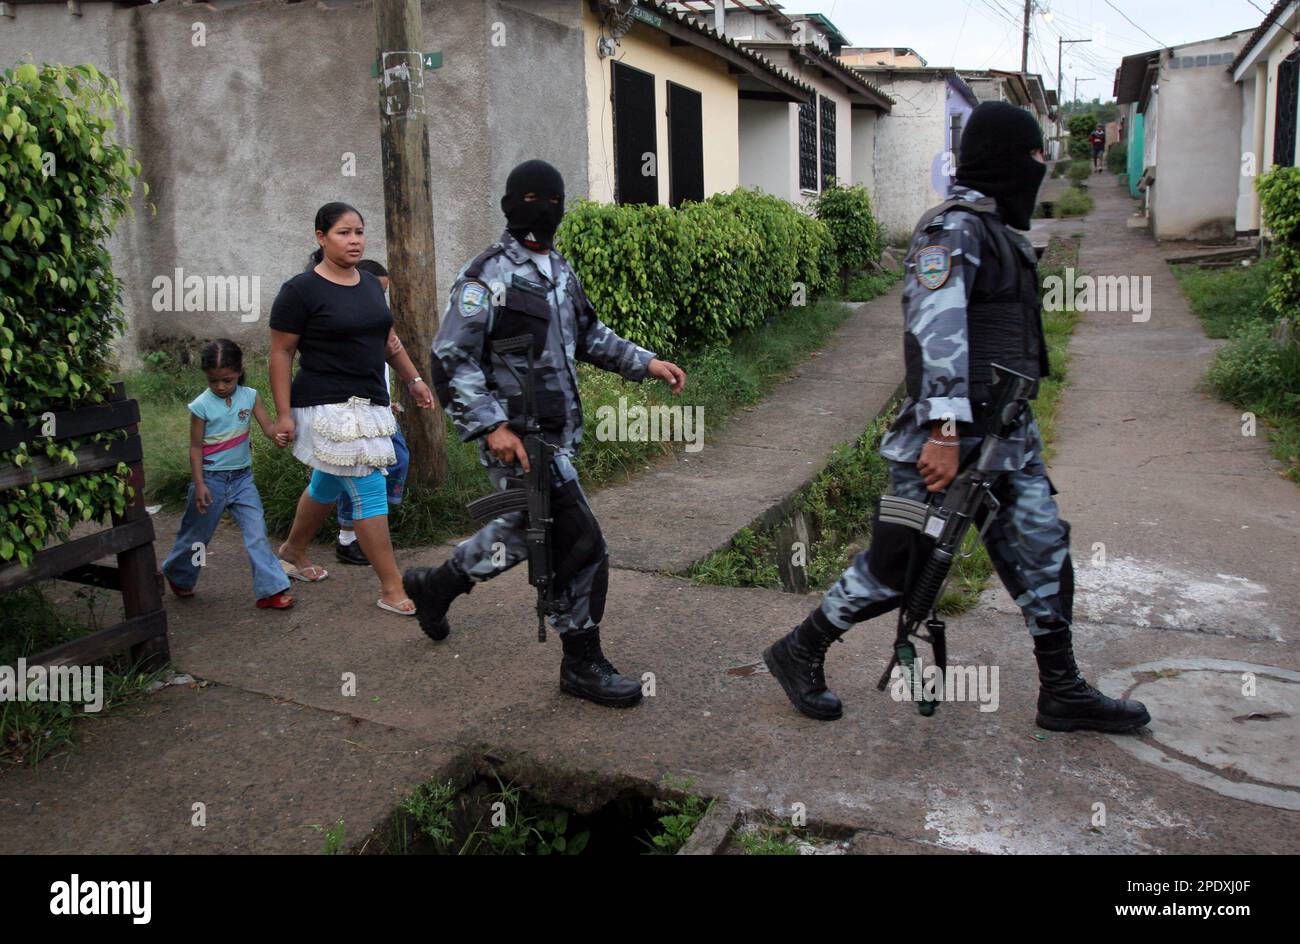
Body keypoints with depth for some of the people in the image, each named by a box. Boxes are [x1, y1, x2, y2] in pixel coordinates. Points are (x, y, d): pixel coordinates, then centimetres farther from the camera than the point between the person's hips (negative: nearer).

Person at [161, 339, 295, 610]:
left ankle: (270, 589, -1)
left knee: (257, 532, -4)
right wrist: (199, 485, -13)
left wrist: (280, 435, -36)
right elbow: (195, 448, -9)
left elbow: (268, 428, -12)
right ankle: (177, 575, 40)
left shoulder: (250, 397, -4)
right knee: (197, 534, 14)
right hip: (211, 480, -2)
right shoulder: (202, 405, -12)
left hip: (242, 477, 2)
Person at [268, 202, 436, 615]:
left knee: (327, 486, 20)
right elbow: (280, 353, -9)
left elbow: (387, 339, 22)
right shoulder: (300, 290, -10)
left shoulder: (370, 284, 11)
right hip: (328, 407, -7)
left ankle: (292, 552, 42)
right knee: (369, 492, -9)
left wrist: (414, 379, 17)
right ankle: (392, 590, -2)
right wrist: (284, 413, -12)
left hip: (368, 403, 8)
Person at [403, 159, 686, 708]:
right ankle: (583, 664, 10)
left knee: (522, 531, 24)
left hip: (556, 432, 9)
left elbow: (589, 335, 25)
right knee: (582, 546, -8)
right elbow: (451, 359, -17)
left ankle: (435, 585, 46)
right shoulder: (488, 277, -13)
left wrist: (645, 363, 13)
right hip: (518, 436, -9)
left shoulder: (560, 271, 13)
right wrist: (491, 426, -25)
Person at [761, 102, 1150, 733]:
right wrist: (944, 432, -29)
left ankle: (1062, 692, 23)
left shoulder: (994, 228, 18)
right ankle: (799, 653, 15)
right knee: (898, 562, -3)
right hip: (953, 435, -10)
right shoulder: (953, 227, -13)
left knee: (1042, 551, 11)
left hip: (1006, 436, 10)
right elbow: (937, 332, -23)